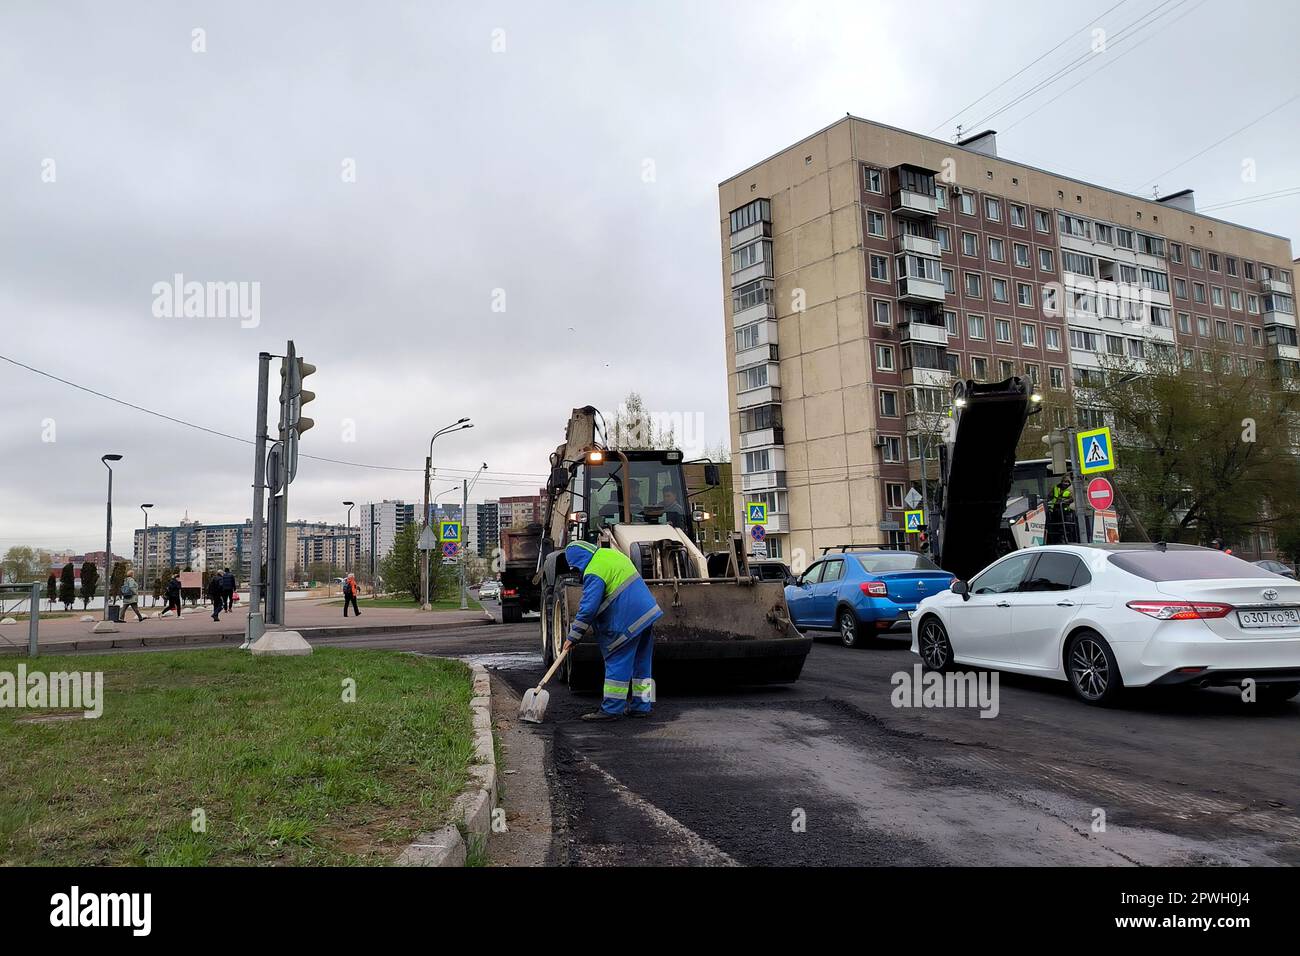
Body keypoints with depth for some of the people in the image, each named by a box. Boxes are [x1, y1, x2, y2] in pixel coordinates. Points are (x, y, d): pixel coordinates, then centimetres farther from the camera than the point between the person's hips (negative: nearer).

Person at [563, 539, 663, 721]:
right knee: (642, 663, 14)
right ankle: (641, 706, 21)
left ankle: (611, 709, 3)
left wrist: (573, 636, -9)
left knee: (617, 663, -1)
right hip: (647, 613, 9)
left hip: (627, 621, -9)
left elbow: (588, 608, -18)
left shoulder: (594, 573, -15)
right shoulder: (611, 553, 14)